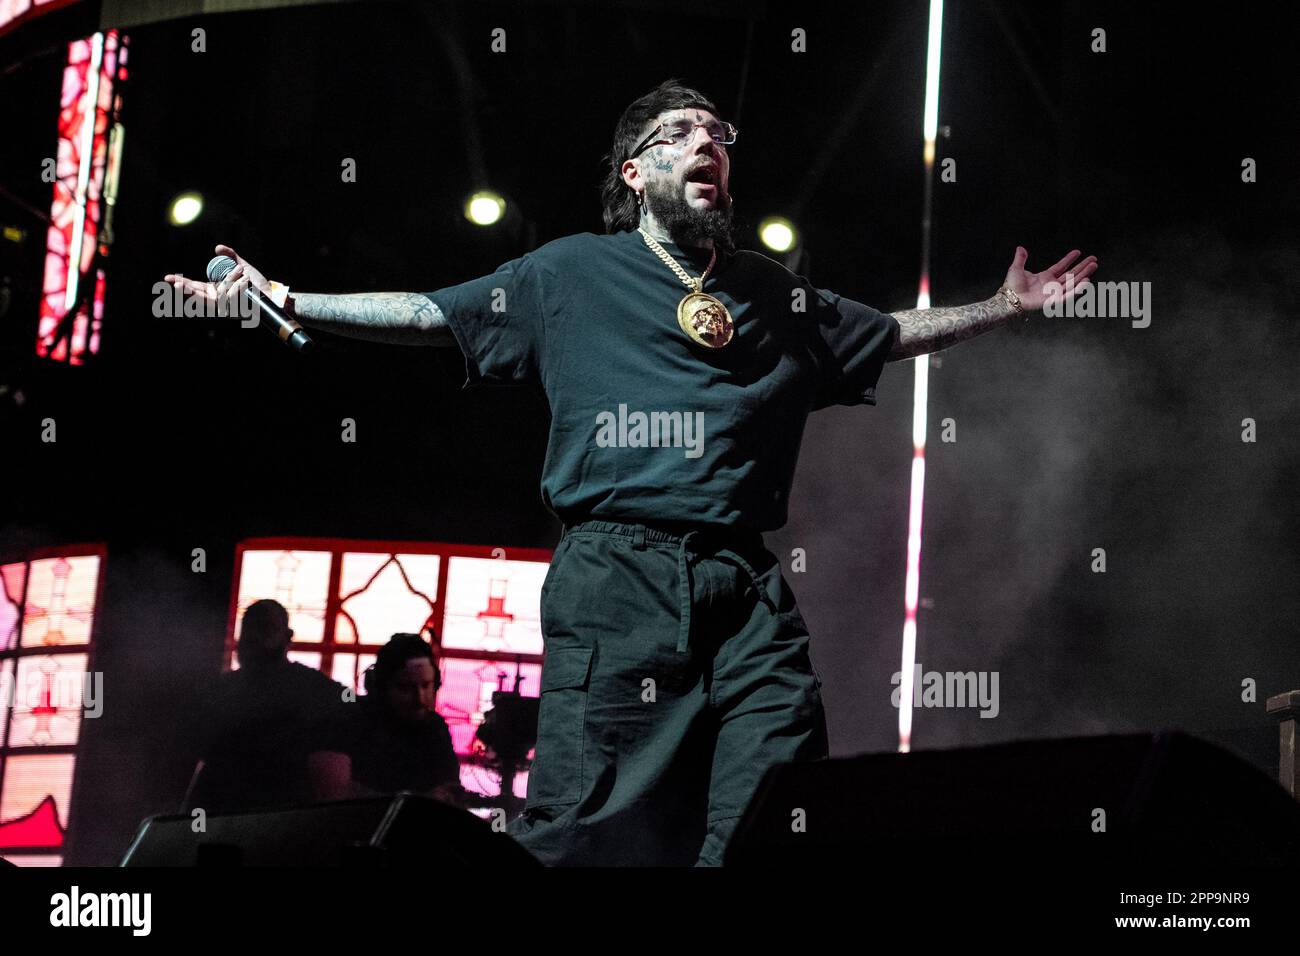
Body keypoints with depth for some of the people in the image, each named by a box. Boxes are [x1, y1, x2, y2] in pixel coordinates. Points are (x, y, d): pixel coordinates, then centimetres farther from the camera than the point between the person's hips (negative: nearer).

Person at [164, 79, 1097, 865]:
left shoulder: (776, 295, 22)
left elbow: (892, 335, 34)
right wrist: (284, 299, 9)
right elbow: (429, 315, 15)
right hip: (616, 585, -3)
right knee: (593, 827, -9)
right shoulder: (571, 275, 14)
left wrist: (1007, 305, 29)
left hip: (747, 590, 3)